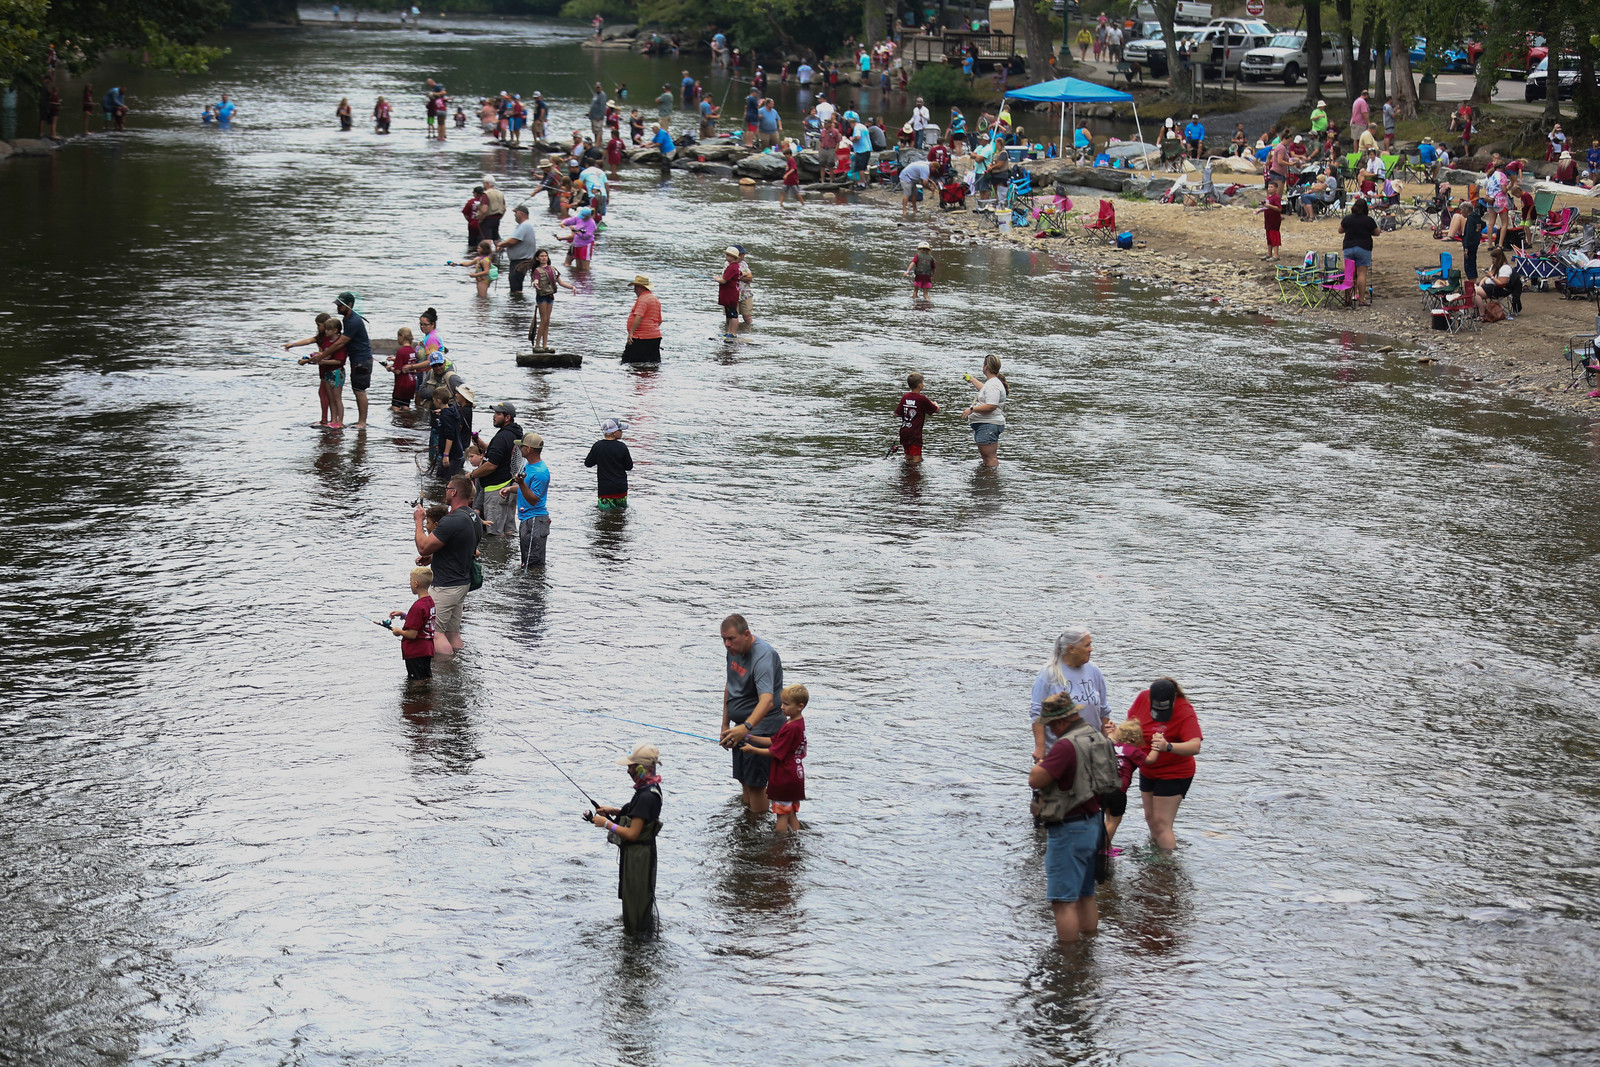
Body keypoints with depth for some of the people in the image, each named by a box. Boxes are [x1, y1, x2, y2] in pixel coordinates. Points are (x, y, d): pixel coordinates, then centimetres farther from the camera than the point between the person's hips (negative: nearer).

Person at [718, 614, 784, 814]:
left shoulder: (763, 656, -26)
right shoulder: (734, 650, 3)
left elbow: (767, 700, -39)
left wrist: (746, 727, -54)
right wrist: (725, 725, 16)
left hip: (761, 728, -9)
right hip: (742, 727, 9)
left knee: (755, 782, -10)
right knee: (744, 780, 13)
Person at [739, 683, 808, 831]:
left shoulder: (791, 728, -22)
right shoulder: (798, 723, 8)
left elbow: (774, 752, -18)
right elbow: (773, 741, 11)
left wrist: (752, 749, -8)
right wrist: (750, 738, 5)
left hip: (784, 778, -9)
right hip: (795, 777, 9)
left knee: (782, 815, -1)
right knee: (792, 816, 14)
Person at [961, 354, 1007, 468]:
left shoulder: (993, 385, -19)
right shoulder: (991, 382, 16)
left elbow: (991, 406, -28)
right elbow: (983, 389, 41)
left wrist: (972, 409, -22)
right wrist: (972, 380, 55)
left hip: (988, 425, -12)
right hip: (984, 425, 12)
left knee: (990, 457, -11)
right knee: (985, 455, 18)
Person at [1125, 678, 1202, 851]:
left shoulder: (1185, 712, -27)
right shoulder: (1143, 698, -11)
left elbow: (1195, 747, -39)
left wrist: (1168, 746, -55)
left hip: (1174, 774, -7)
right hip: (1147, 771, 7)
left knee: (1161, 825, -10)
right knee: (1150, 819, 17)